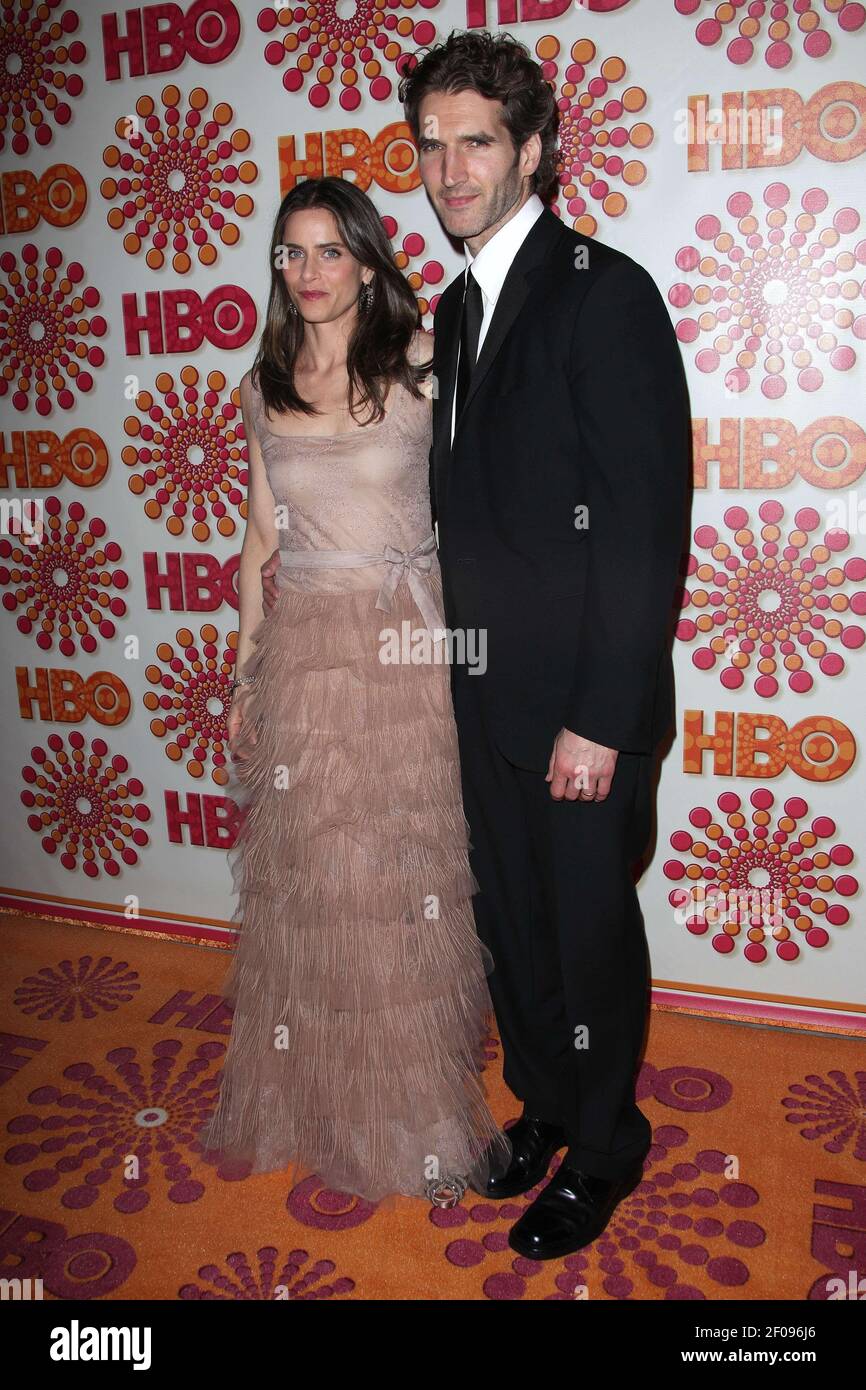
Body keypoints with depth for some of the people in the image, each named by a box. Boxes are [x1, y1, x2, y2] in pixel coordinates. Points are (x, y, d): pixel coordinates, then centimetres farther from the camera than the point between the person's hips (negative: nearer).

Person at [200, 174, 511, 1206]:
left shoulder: (420, 366, -2)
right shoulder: (266, 383, 8)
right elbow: (261, 535, 12)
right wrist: (245, 675, 11)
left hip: (401, 645, -2)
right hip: (299, 648, 3)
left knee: (402, 876, 6)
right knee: (307, 880, 10)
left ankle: (416, 1101, 29)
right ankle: (313, 1098, 32)